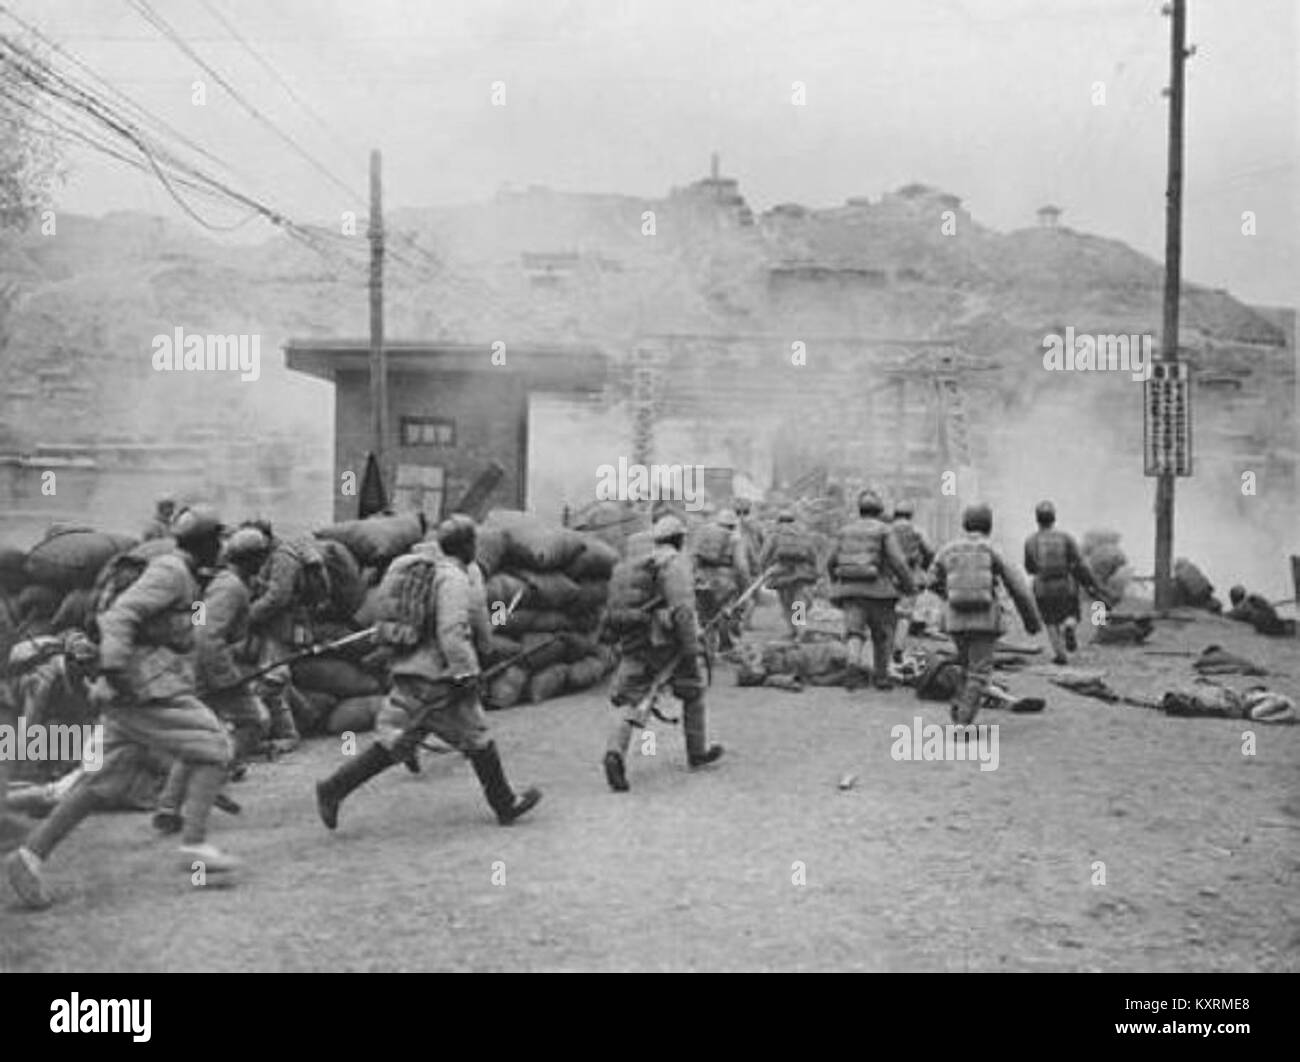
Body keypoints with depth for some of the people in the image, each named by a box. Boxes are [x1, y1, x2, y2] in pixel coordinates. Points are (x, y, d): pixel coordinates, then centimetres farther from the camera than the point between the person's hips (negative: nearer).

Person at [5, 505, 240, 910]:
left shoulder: (178, 573, 18)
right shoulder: (171, 572, -12)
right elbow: (121, 614, -22)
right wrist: (112, 669, -30)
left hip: (131, 694, 10)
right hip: (150, 691, -10)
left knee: (101, 778, 9)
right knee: (213, 749, -4)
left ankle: (32, 853, 11)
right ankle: (194, 845, -6)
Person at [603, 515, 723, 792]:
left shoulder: (635, 566, 19)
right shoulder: (676, 562, -4)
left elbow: (617, 613, 20)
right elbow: (682, 606, -18)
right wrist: (691, 645, -18)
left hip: (633, 645, 5)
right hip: (666, 642, -5)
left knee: (625, 701, -1)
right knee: (693, 691, 17)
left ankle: (615, 752, -26)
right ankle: (698, 751, 28)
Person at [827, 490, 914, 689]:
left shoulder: (845, 531, 10)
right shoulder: (883, 530, -2)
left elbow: (831, 562, 11)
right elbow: (898, 562, -10)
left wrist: (837, 585, 27)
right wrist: (909, 586, 3)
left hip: (849, 589, 3)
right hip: (877, 590, -3)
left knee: (854, 628, -3)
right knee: (883, 634, 11)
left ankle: (854, 658, -33)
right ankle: (881, 677, 18)